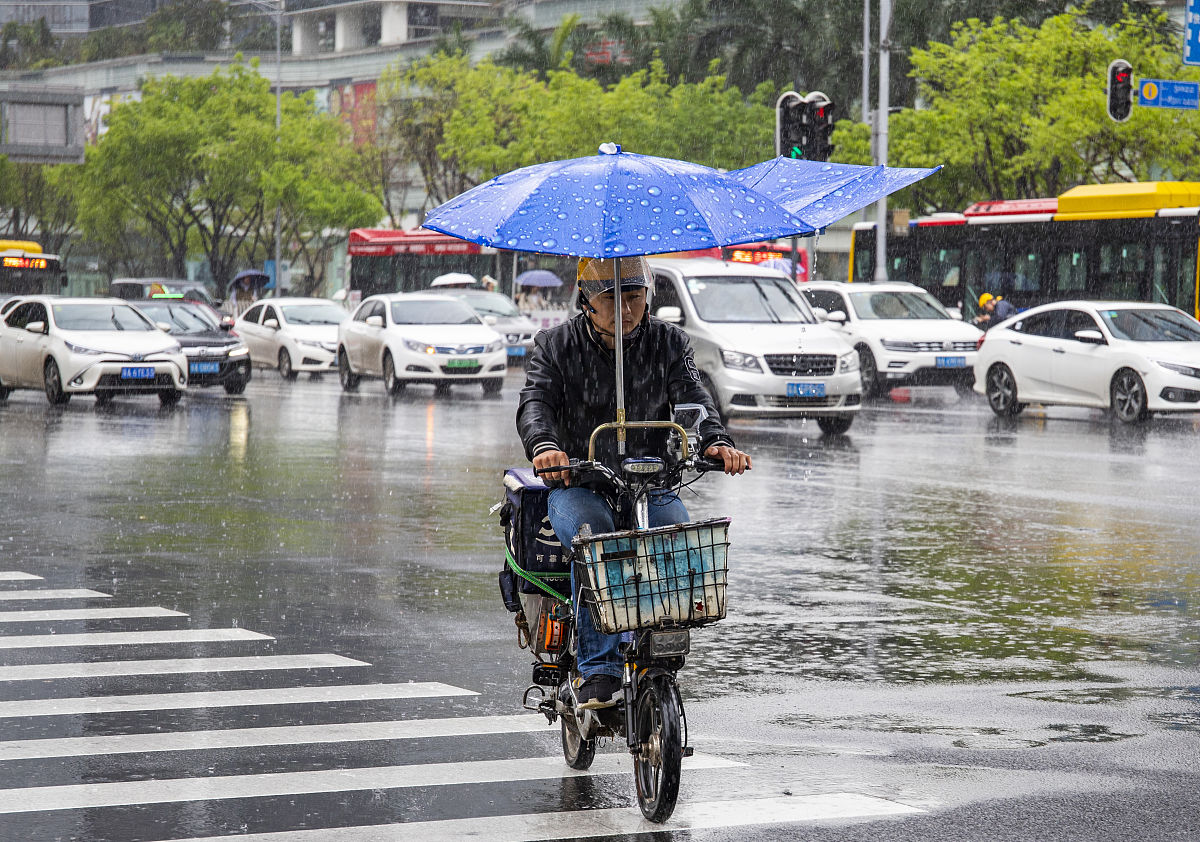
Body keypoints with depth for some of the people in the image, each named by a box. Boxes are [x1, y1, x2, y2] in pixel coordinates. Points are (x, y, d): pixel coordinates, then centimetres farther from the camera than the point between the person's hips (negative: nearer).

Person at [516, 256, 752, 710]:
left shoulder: (669, 342, 9)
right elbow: (535, 402, -10)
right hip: (577, 484, -1)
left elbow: (692, 398, -6)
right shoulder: (555, 345, 5)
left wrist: (716, 441, -29)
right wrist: (543, 445, -35)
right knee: (592, 536, -35)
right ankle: (599, 671, -33)